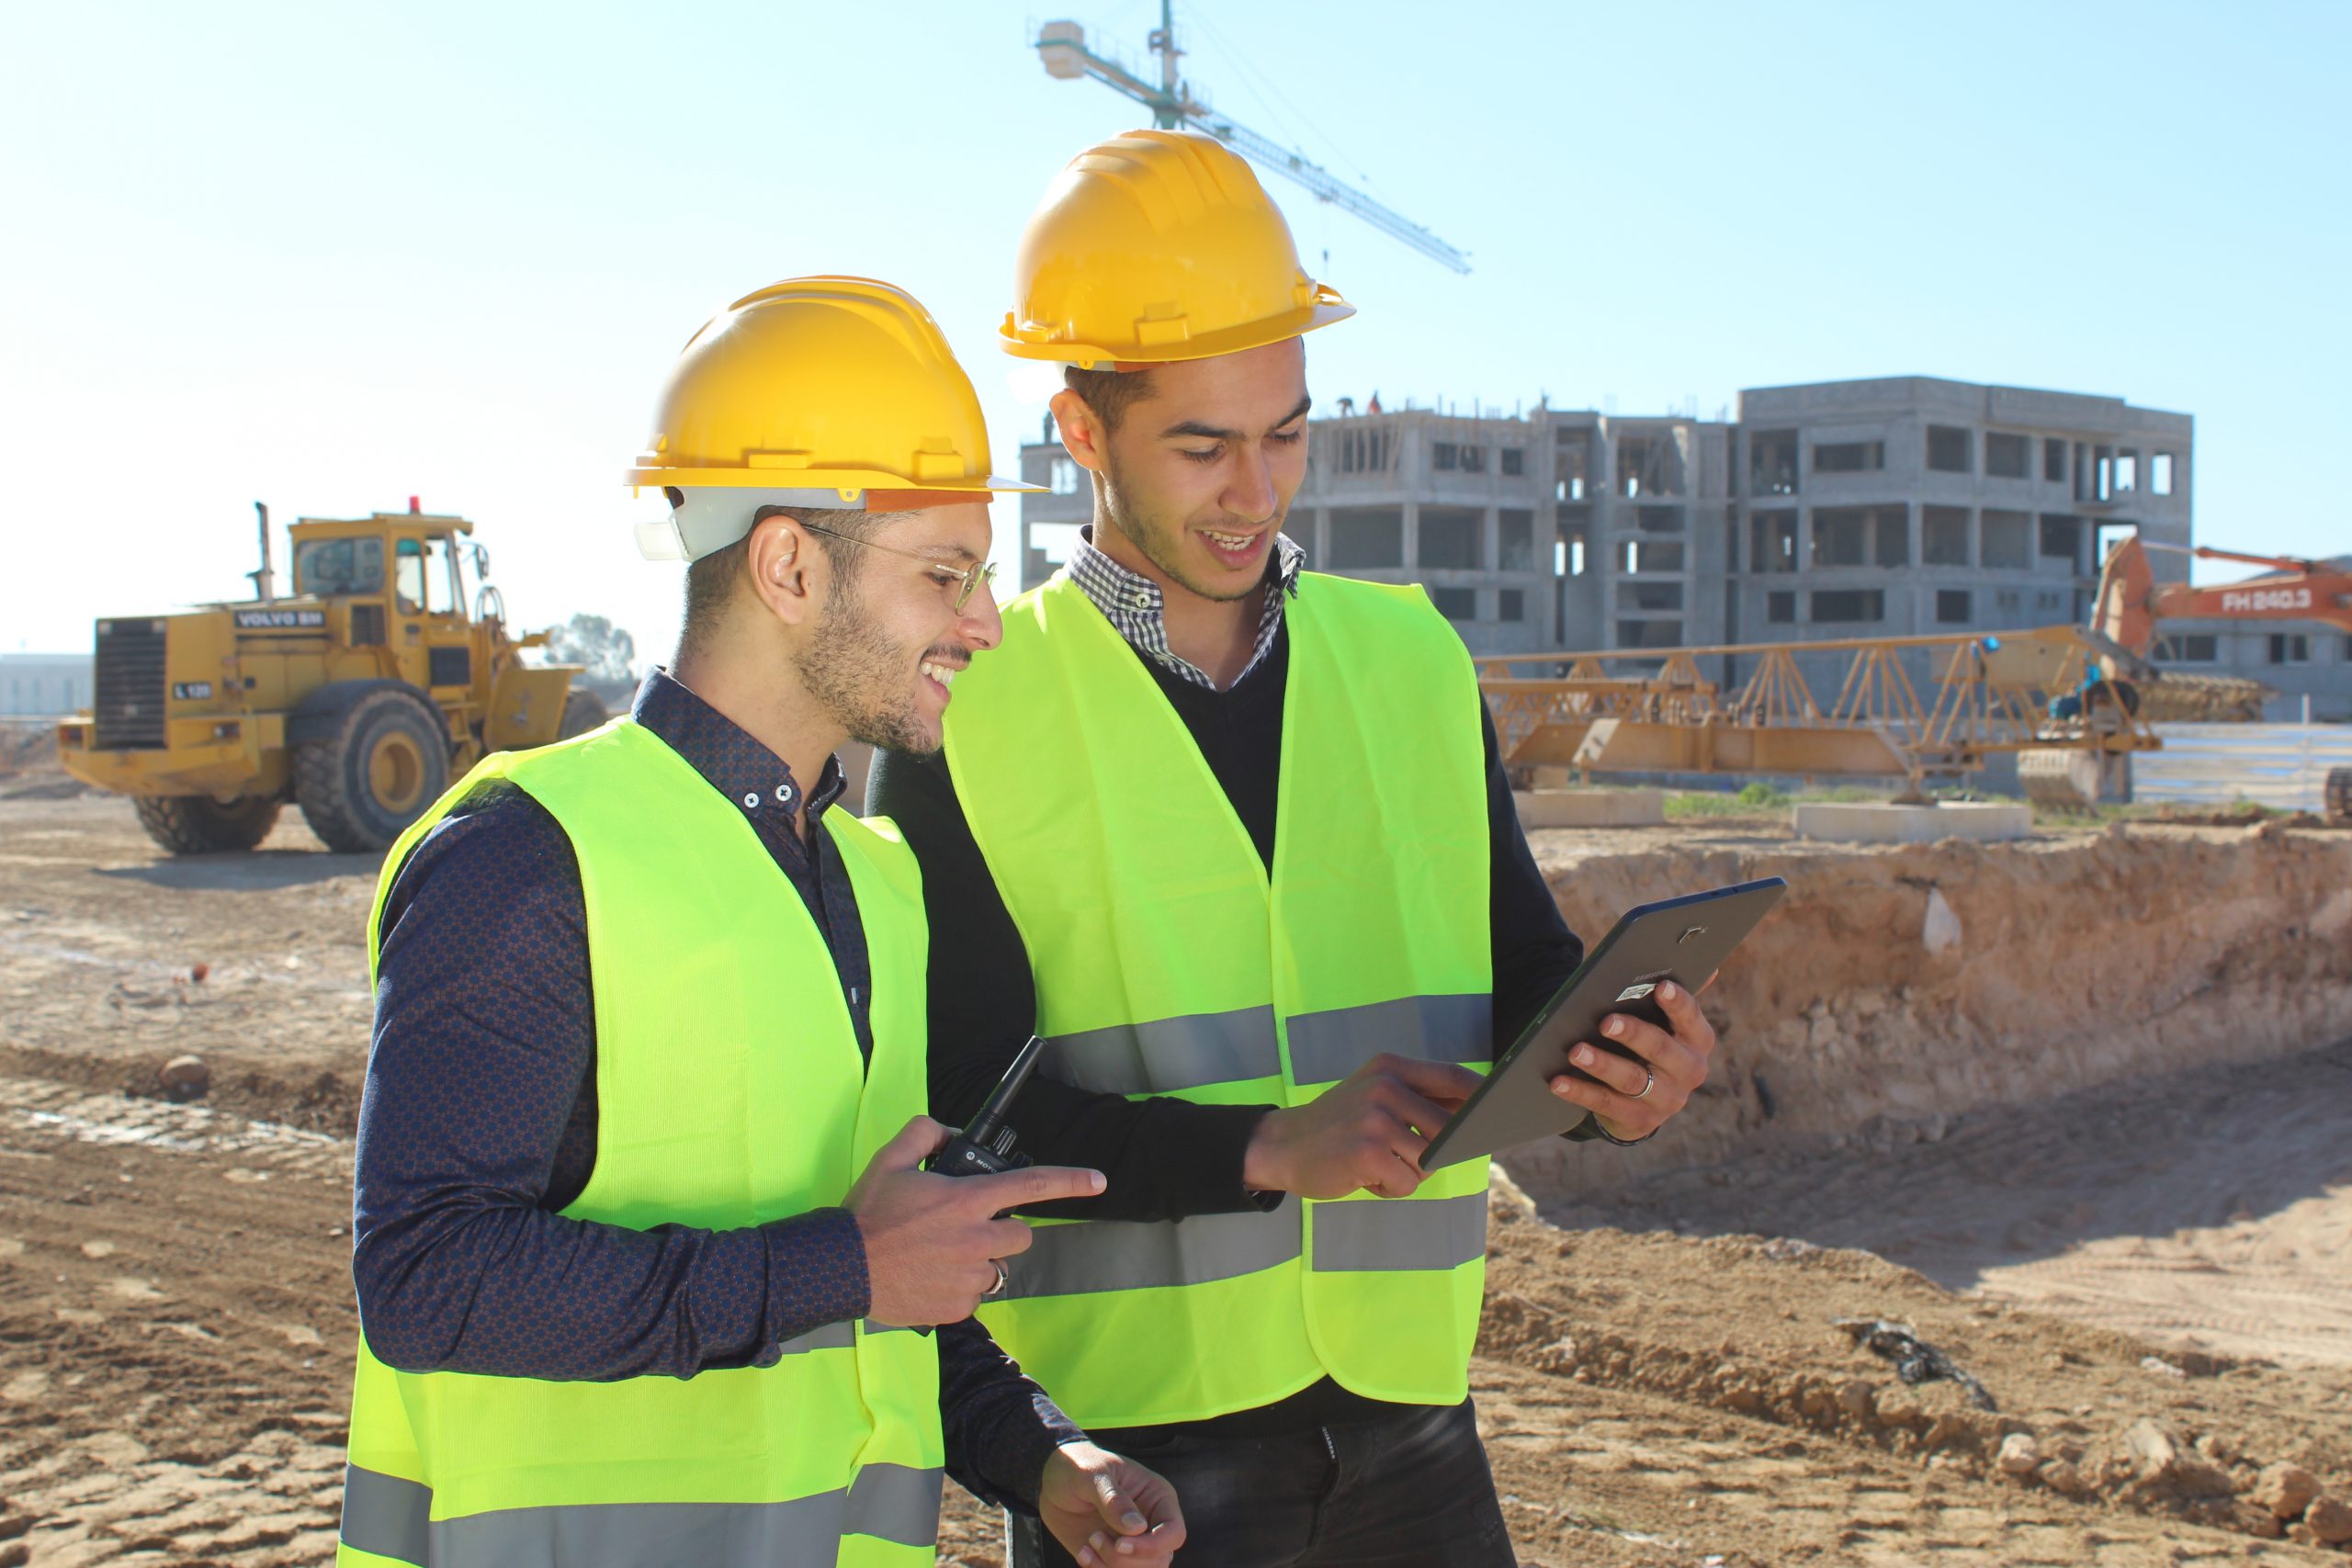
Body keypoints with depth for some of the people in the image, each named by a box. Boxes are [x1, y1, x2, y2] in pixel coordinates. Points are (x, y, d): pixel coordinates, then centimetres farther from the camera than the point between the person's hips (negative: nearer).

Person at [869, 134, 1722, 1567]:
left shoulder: (1412, 663, 7)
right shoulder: (967, 718, -6)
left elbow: (1524, 967, 10)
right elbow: (956, 1111, -11)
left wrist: (1611, 1068, -12)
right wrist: (1271, 1149, -22)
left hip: (1407, 1415, 4)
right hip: (1133, 1437, -4)